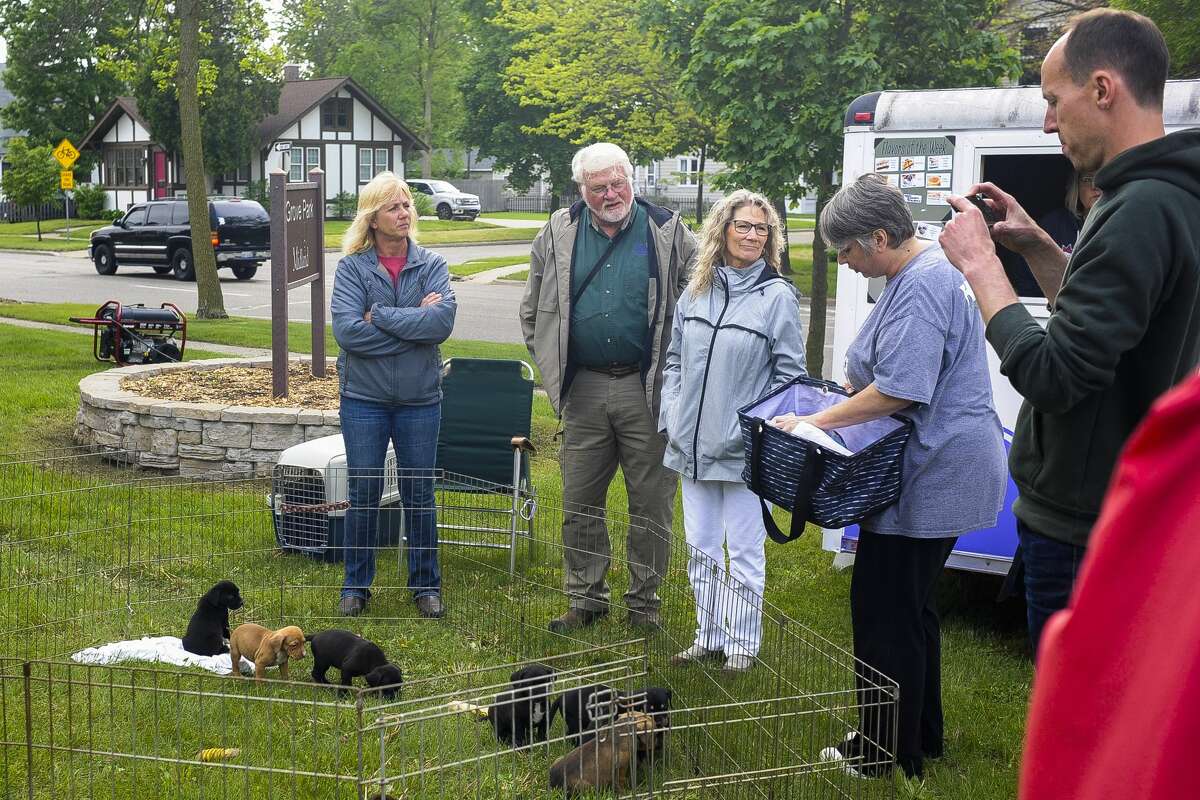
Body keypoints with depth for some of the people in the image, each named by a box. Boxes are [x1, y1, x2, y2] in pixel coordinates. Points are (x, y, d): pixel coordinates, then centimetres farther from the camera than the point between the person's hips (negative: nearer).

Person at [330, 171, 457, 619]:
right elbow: (347, 330, -16)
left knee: (419, 493, 9)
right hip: (365, 398, -1)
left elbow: (443, 321, -16)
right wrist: (413, 321, -13)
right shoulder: (352, 267, -2)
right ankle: (356, 585, 19)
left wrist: (380, 316, -15)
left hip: (420, 398, 1)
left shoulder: (431, 265, 1)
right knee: (363, 492, 6)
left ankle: (426, 584, 22)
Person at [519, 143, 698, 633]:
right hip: (583, 390, 2)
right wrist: (552, 364, 12)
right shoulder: (558, 235, 6)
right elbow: (534, 311, 17)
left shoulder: (668, 234, -1)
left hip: (648, 390, -2)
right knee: (580, 503, 9)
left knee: (651, 502, 5)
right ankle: (587, 598, 23)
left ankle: (644, 601, 19)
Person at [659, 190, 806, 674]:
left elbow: (790, 374, -7)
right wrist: (672, 416, 5)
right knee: (701, 548, 15)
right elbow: (674, 359, 14)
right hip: (692, 447, 5)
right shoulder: (696, 292, 7)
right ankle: (709, 635, 29)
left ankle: (744, 643, 18)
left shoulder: (777, 296, -7)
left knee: (744, 551, 4)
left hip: (744, 451, -5)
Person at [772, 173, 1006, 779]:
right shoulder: (925, 272, 13)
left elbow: (898, 391, -27)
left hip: (931, 479, -11)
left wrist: (818, 421, -18)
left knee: (886, 614, -1)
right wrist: (850, 391, 12)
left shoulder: (922, 287, -22)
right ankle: (921, 737, 33)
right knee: (910, 608, 20)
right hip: (933, 472, 11)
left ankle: (886, 756, 11)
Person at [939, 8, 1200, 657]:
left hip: (1083, 529, -10)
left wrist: (979, 263, -16)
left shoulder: (1142, 211, -25)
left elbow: (1050, 375, -28)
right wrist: (1038, 247, 9)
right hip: (1121, 509, 10)